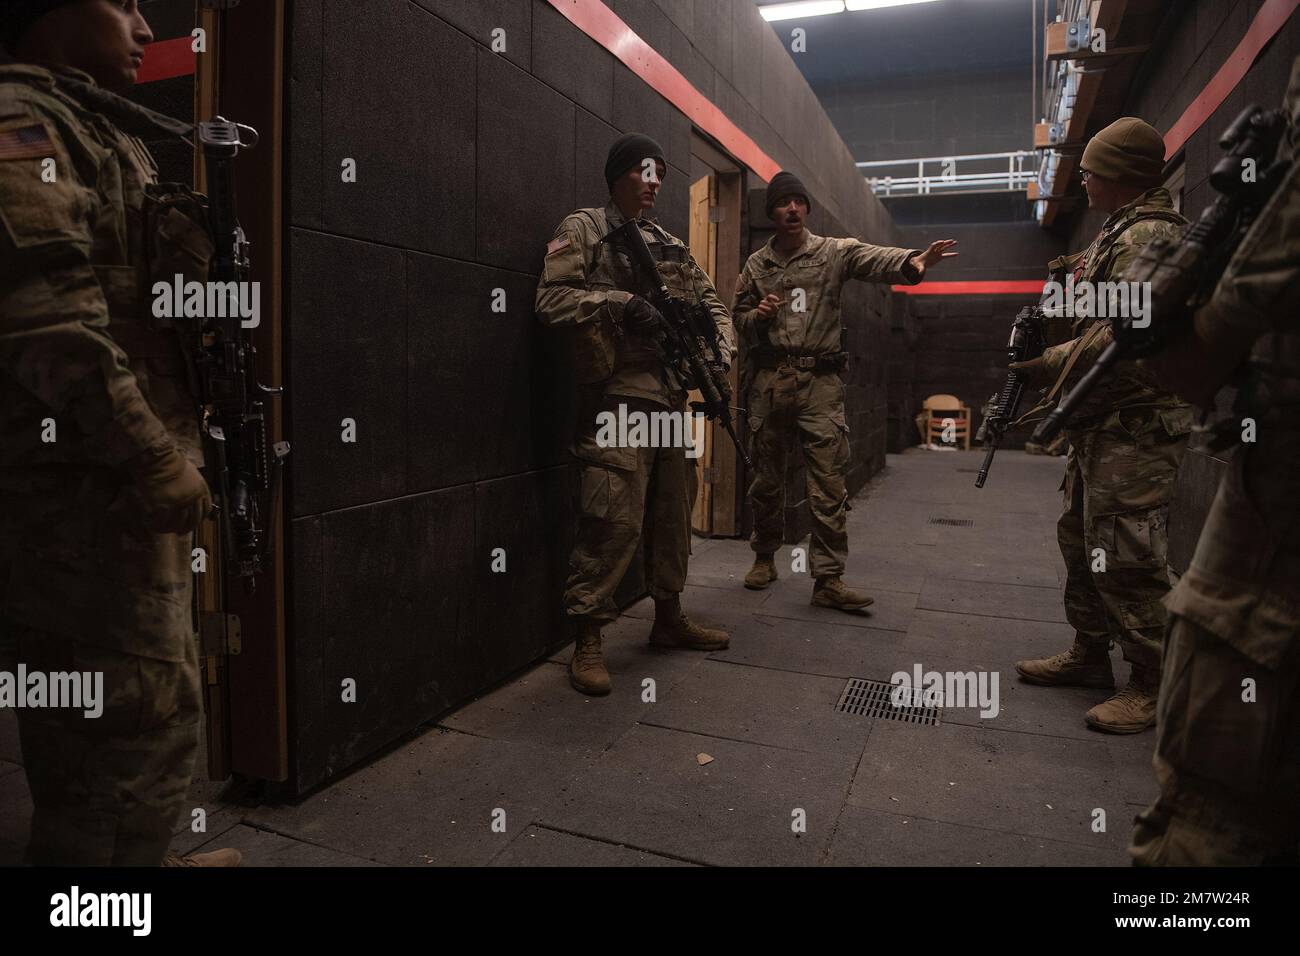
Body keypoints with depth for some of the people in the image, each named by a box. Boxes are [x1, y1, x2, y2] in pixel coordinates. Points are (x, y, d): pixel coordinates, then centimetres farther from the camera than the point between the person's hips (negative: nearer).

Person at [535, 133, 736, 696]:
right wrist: (620, 303, -20)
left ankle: (668, 617, 28)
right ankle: (587, 641, -2)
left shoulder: (671, 245, 22)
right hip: (618, 395, -7)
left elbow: (710, 302, 24)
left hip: (671, 397, 7)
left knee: (673, 514, 13)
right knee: (615, 519, -13)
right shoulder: (583, 230, 3)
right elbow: (552, 298, -9)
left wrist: (720, 350, 5)